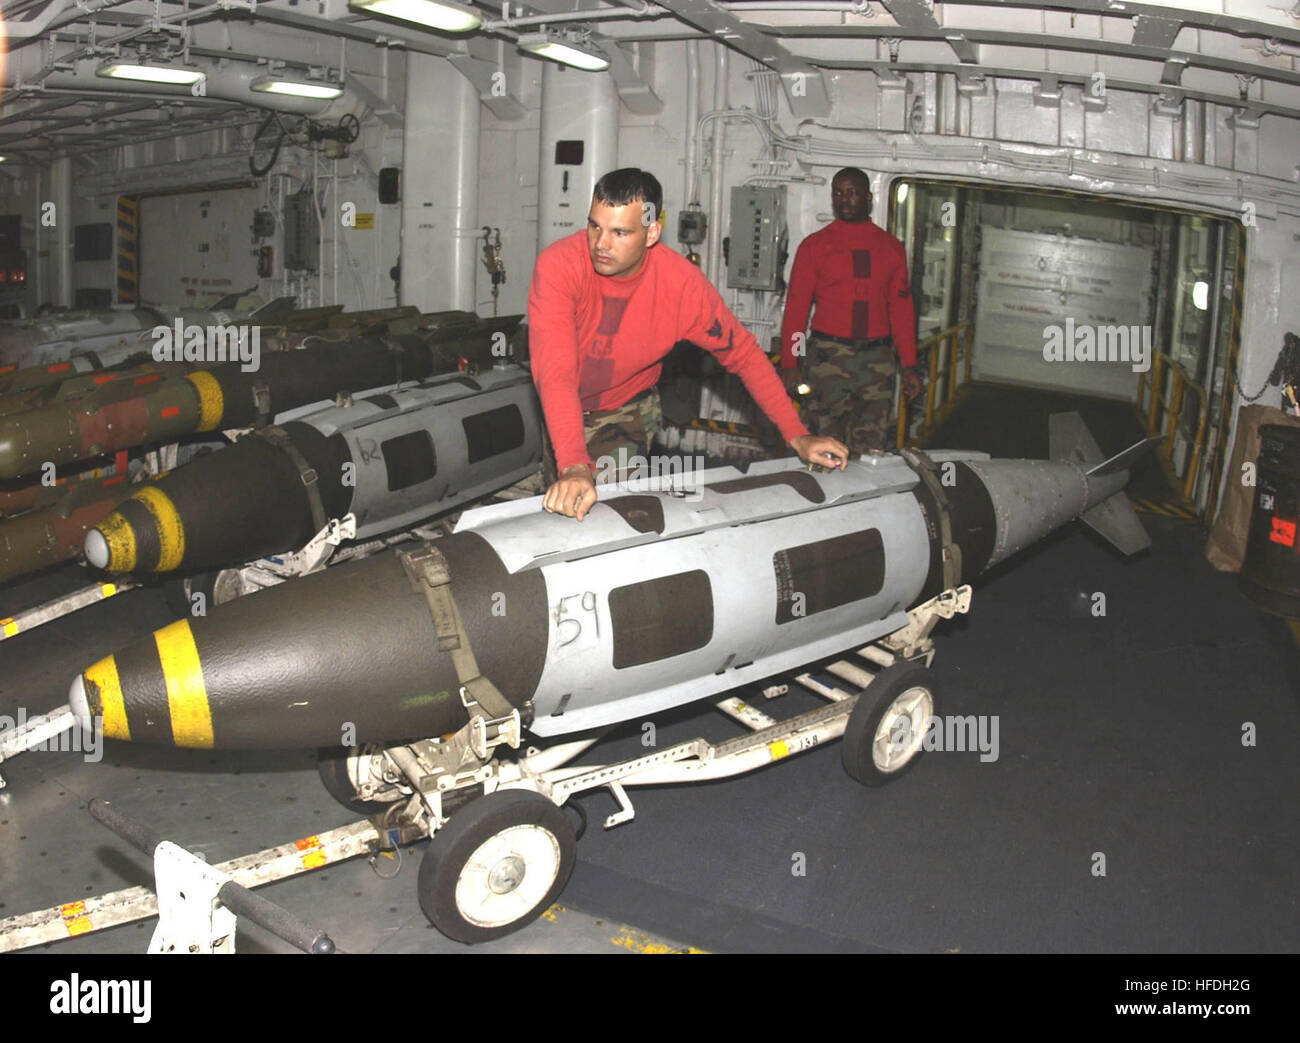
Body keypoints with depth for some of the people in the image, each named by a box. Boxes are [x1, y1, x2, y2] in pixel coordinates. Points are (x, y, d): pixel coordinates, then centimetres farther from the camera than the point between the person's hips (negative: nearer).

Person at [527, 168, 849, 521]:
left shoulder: (682, 283, -22)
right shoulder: (558, 265, -28)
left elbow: (743, 353, -9)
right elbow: (554, 369, -39)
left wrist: (798, 437, -13)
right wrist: (573, 467, -53)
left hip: (627, 410, 0)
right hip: (560, 410, 0)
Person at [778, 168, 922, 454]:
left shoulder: (891, 248, 13)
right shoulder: (814, 245, 5)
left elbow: (901, 309, 14)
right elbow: (796, 307, 2)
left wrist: (909, 365, 9)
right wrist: (789, 363, -6)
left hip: (877, 358, 2)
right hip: (827, 356, -2)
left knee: (871, 449, 2)